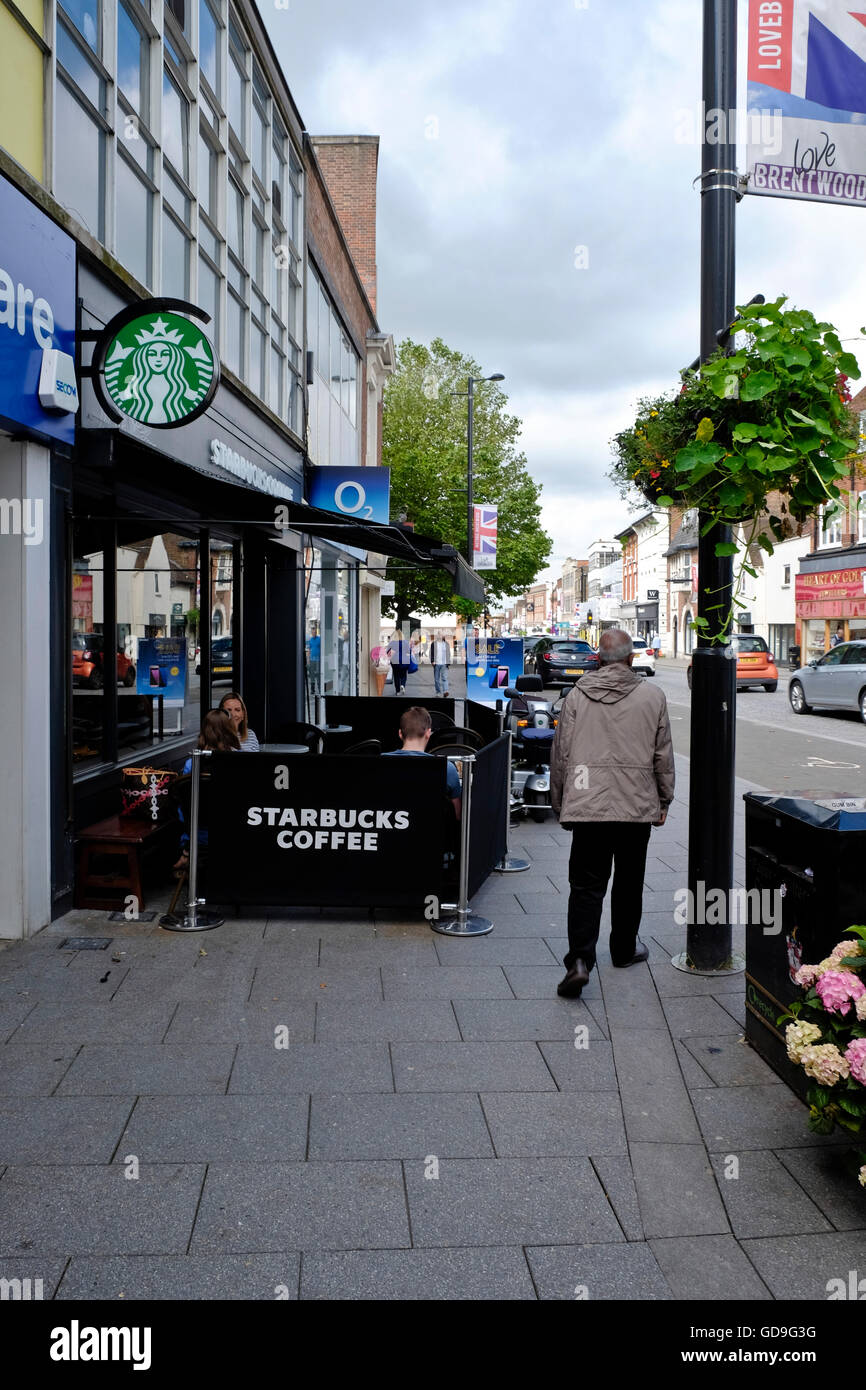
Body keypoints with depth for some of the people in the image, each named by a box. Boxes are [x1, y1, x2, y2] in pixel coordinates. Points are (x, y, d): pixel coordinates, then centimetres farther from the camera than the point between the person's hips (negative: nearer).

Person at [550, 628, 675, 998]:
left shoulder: (577, 696, 1)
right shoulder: (652, 696, 1)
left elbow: (560, 754, 3)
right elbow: (663, 756, 5)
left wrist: (559, 802, 14)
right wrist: (664, 801, 17)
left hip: (587, 804, 0)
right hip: (637, 805, 1)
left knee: (586, 884, 1)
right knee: (629, 881, 17)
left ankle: (579, 959, -13)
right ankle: (624, 948, 32)